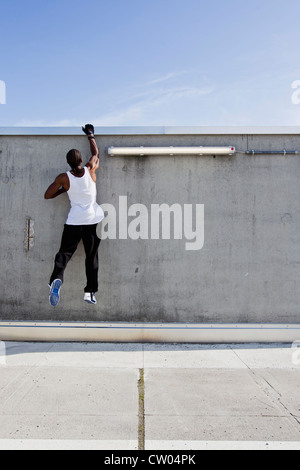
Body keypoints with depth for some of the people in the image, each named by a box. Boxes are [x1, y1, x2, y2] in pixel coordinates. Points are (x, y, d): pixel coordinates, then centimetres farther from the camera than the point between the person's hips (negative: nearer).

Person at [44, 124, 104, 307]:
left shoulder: (64, 178, -7)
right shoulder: (91, 170, -3)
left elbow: (47, 195, 0)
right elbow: (96, 153, 17)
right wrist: (91, 134, 30)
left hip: (74, 221, -1)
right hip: (93, 219, 1)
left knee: (65, 252, 3)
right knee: (92, 255, 10)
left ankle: (57, 279, -25)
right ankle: (90, 291, 10)